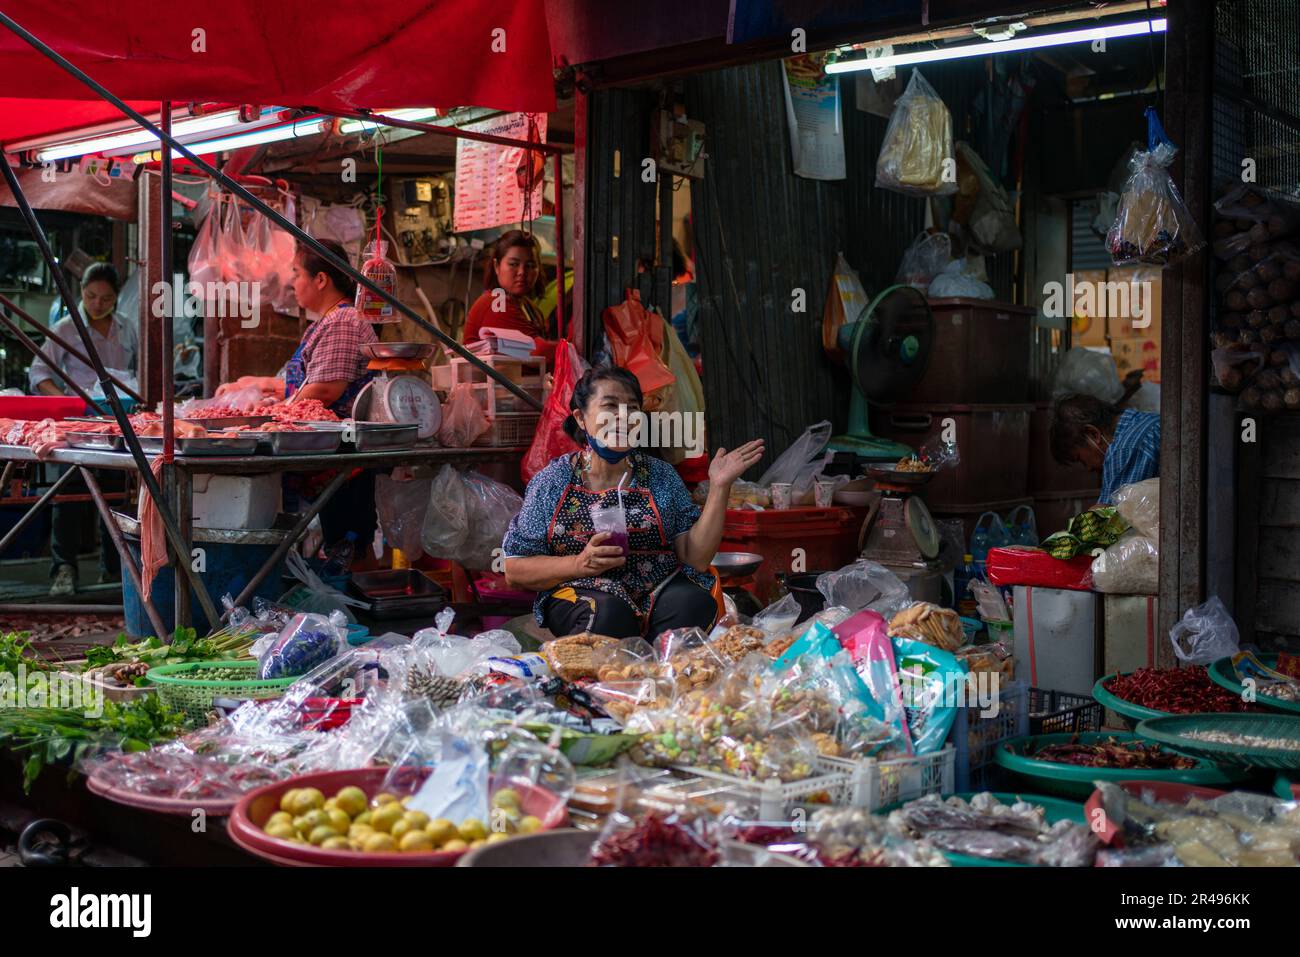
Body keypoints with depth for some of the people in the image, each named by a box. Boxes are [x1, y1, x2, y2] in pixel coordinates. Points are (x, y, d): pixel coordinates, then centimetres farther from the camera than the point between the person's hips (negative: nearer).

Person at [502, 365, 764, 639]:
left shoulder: (660, 475, 10)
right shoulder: (551, 481, 5)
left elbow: (696, 559, 2)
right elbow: (515, 570, 4)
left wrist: (719, 487, -6)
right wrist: (579, 564, -12)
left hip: (659, 590, 2)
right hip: (581, 593, -2)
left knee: (694, 602, -30)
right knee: (608, 613, -36)